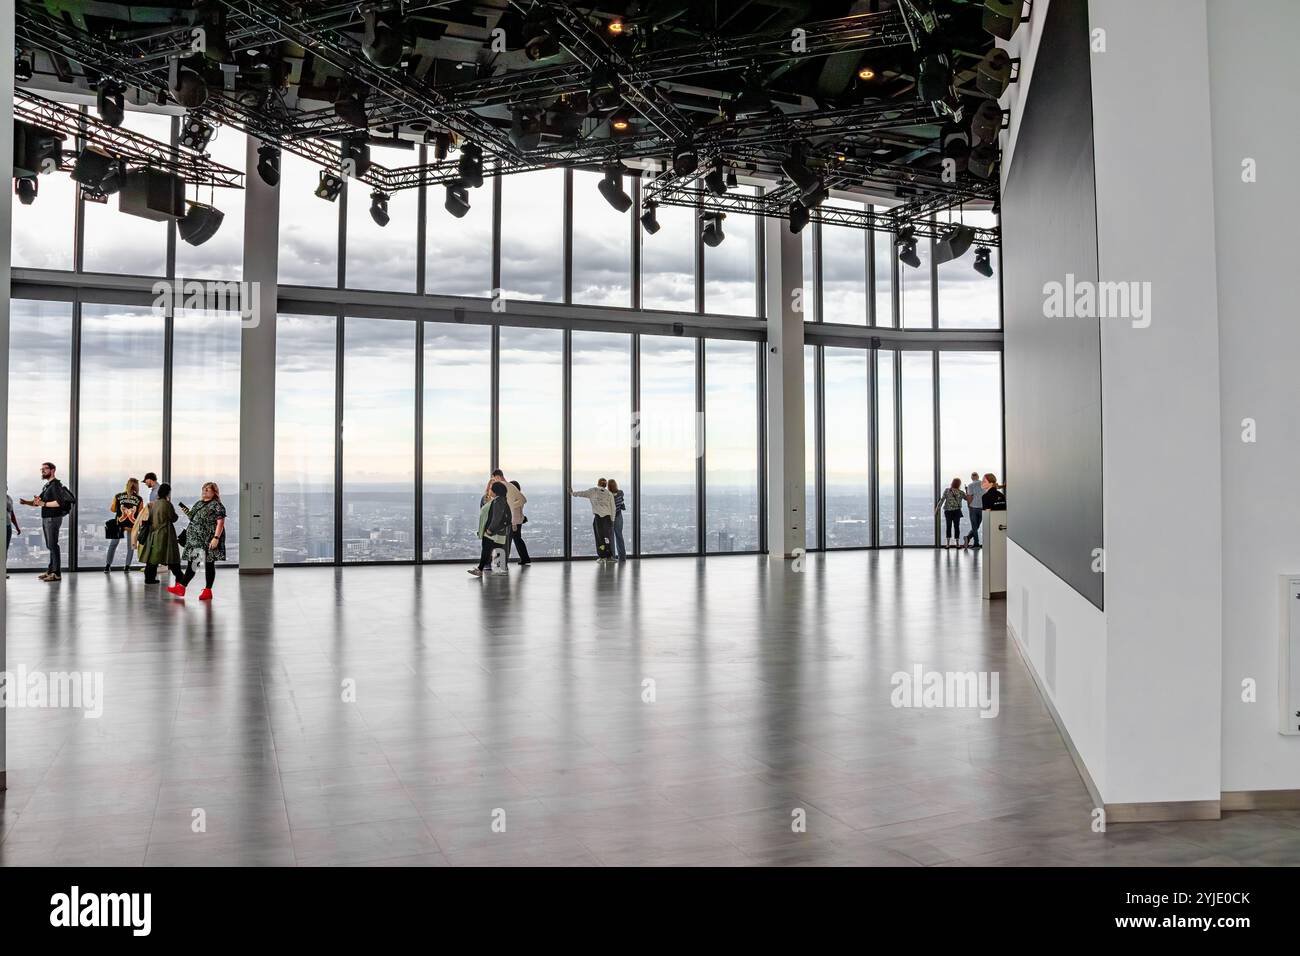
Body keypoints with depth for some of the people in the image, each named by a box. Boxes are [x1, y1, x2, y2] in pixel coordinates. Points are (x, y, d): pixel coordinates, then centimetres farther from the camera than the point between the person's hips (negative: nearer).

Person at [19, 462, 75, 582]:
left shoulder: (56, 485, -11)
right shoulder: (47, 486, 18)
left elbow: (60, 502, -23)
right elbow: (37, 502, 19)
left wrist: (44, 504, -24)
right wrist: (25, 502, 2)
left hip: (53, 518, -9)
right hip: (46, 519, 9)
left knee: (53, 545, -10)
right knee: (50, 546, 11)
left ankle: (56, 574, -10)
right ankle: (50, 571, 16)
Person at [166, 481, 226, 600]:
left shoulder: (216, 505, -8)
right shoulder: (198, 503, 17)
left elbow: (220, 523, -15)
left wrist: (216, 538, -23)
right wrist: (188, 513, 6)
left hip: (208, 540, -8)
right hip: (195, 539, 8)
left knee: (209, 564, -1)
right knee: (191, 562, 6)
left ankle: (208, 591, 5)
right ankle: (181, 587, 5)